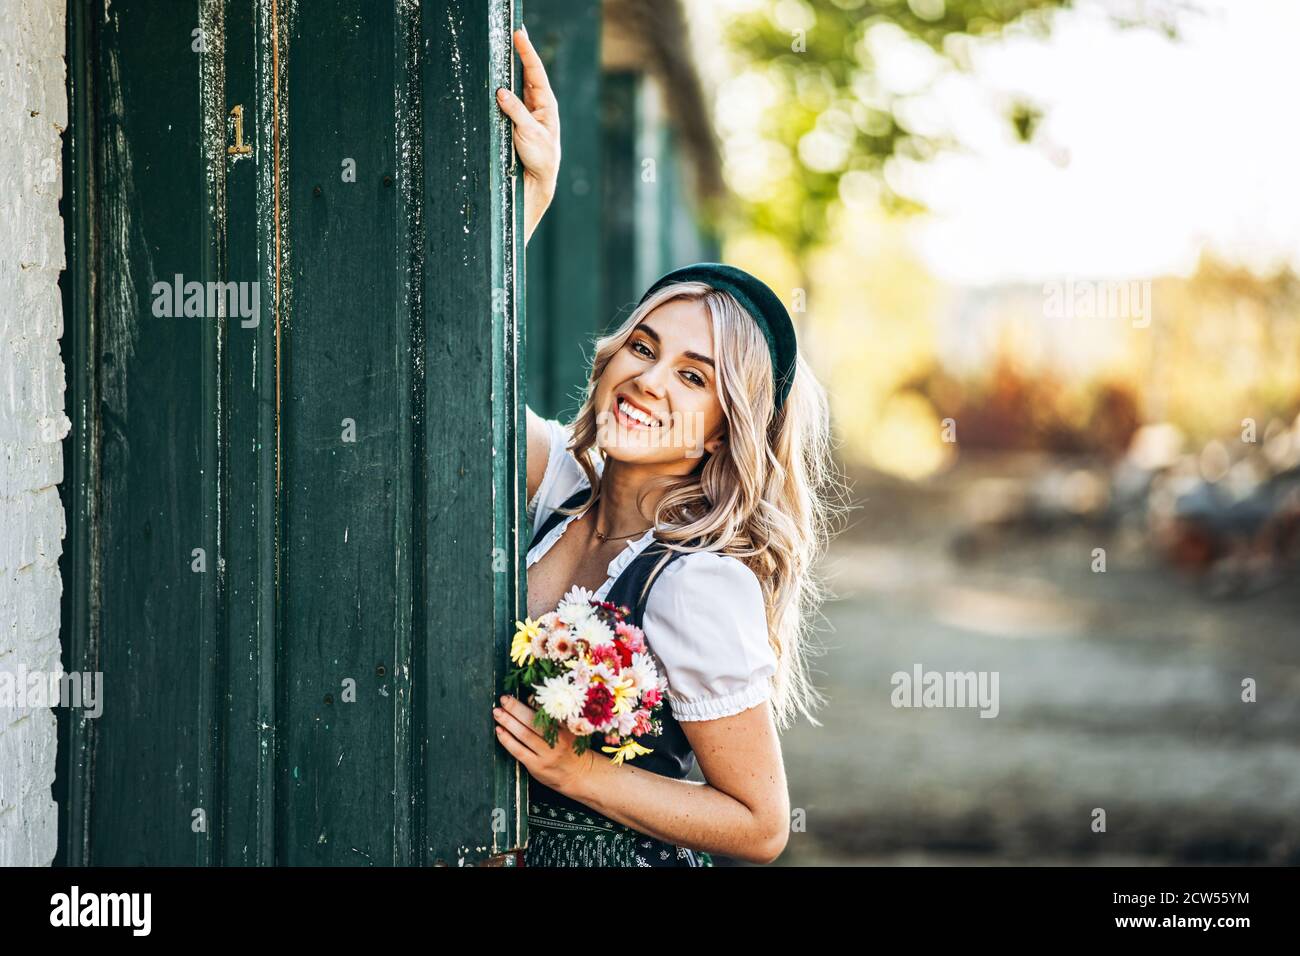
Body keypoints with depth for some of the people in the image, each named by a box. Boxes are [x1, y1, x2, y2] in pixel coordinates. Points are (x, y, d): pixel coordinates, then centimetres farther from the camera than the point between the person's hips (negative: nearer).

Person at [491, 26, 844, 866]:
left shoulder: (702, 586, -23)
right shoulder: (564, 480, -5)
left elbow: (762, 825, -18)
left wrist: (576, 773, -23)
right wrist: (533, 189, -14)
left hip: (626, 852, -6)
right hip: (518, 845, 6)